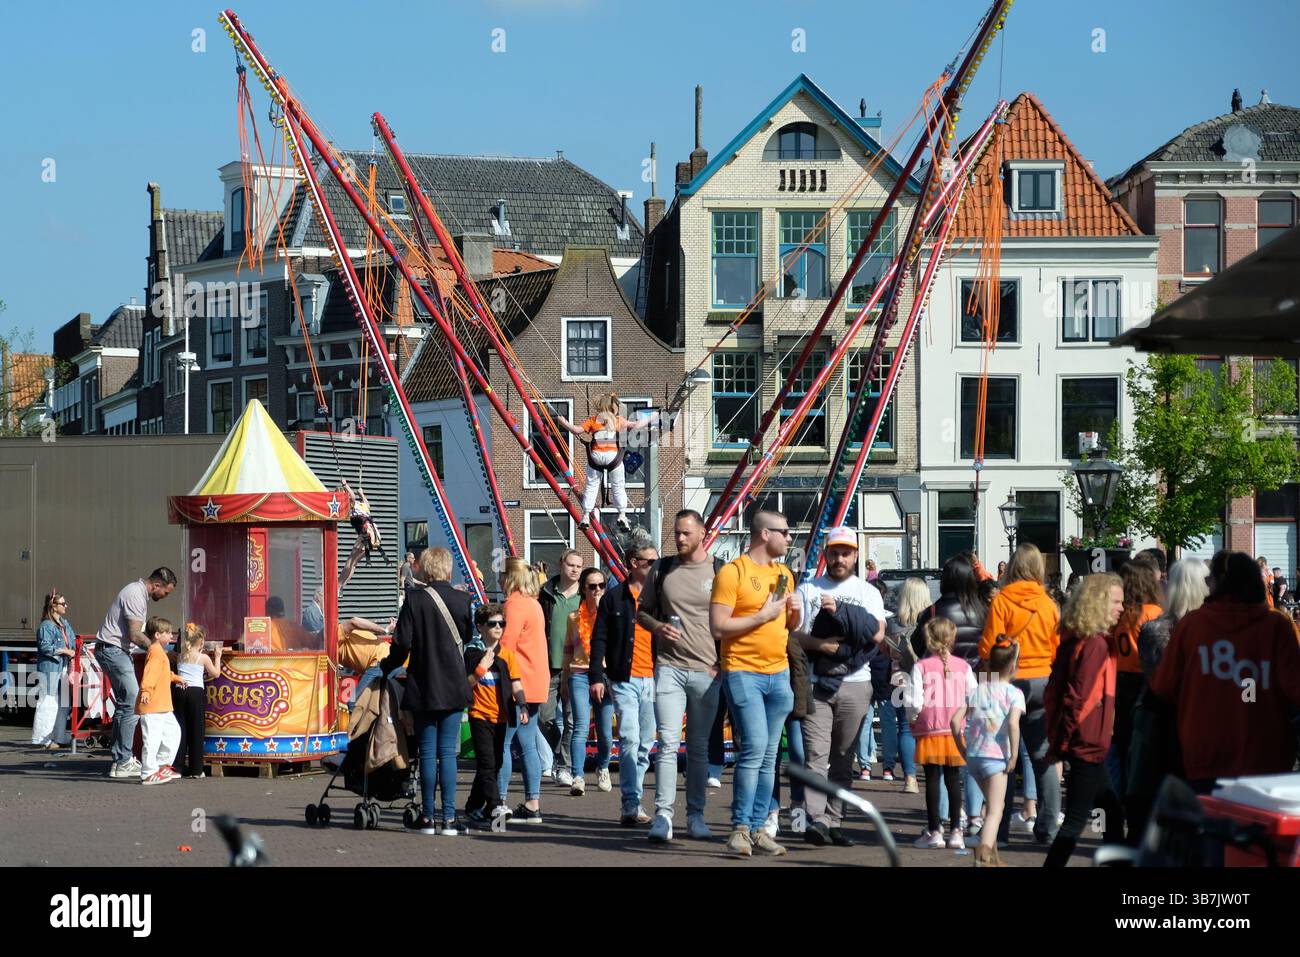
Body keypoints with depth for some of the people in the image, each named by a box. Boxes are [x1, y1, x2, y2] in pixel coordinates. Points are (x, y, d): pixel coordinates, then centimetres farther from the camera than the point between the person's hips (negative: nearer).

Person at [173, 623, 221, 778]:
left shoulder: (180, 656, 9)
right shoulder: (203, 658, -1)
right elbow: (216, 673, 9)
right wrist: (217, 656, 19)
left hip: (180, 691, 3)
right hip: (197, 692, -3)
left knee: (181, 729, 8)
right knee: (196, 730, 0)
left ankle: (179, 765, 6)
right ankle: (196, 769, 0)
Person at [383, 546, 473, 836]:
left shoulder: (414, 599, -9)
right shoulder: (462, 600, -4)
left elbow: (403, 642, -10)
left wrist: (387, 666, 6)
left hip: (422, 687, -1)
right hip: (453, 688, 1)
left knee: (427, 753, 6)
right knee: (448, 752, 3)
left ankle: (428, 817, 9)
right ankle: (448, 818, -1)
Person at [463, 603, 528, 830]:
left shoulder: (506, 654, 7)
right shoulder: (472, 653, -2)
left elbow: (515, 683, 3)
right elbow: (465, 685, -3)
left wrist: (522, 705, -11)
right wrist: (480, 670, -17)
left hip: (500, 716, 5)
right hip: (480, 715, -5)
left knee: (494, 765, 9)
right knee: (487, 764, -12)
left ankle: (473, 810, 21)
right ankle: (493, 810, -16)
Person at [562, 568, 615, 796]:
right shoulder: (575, 617, 11)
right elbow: (568, 649, 18)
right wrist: (565, 679, 17)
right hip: (579, 674, 0)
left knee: (605, 732, 4)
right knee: (581, 727, -16)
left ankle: (602, 769, 32)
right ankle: (577, 778, -22)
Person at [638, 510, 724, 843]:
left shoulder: (720, 572, 2)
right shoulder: (662, 570, 7)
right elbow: (642, 612, 16)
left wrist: (724, 659, -6)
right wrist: (658, 627, -6)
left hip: (707, 670, 0)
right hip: (669, 667, 0)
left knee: (699, 747, 7)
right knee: (668, 743, -8)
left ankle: (696, 816, 14)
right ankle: (663, 815, -10)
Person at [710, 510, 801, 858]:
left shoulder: (783, 574, 15)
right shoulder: (732, 573, -7)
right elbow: (718, 627, -13)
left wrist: (794, 611, 3)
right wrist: (763, 615, -14)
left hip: (778, 673, 7)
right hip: (743, 671, -7)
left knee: (769, 756, 5)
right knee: (755, 748, -15)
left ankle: (757, 828, 8)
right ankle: (740, 828, -10)